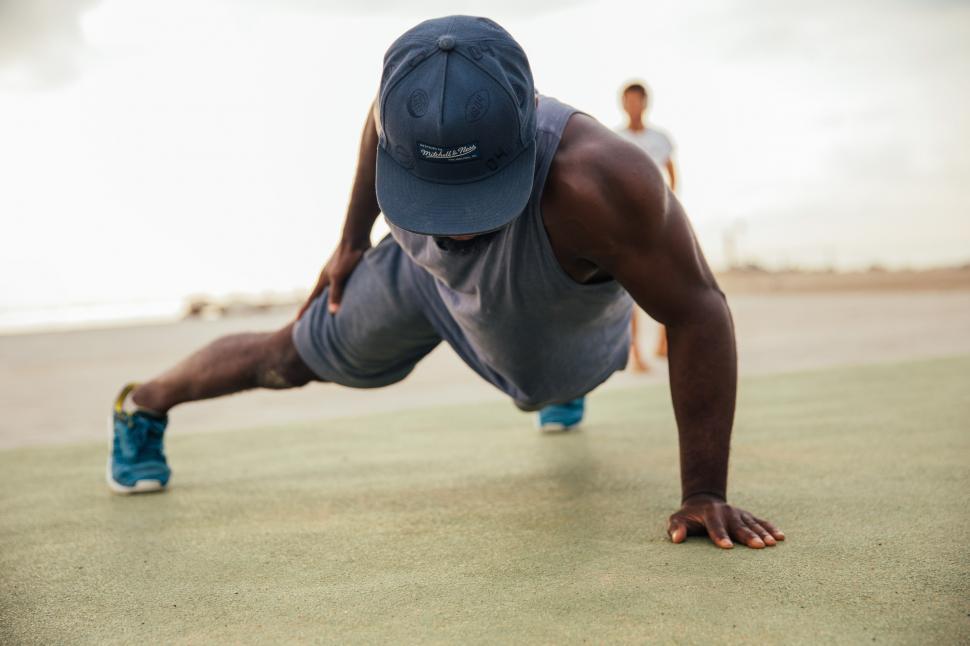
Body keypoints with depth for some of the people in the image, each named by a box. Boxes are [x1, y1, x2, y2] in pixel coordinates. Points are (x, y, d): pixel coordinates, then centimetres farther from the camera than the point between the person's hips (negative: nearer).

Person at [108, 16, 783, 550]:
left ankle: (553, 396, 75)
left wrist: (704, 492, -37)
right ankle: (144, 404, 40)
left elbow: (698, 312, -40)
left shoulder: (598, 180, -51)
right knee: (291, 356, 11)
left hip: (568, 330, 0)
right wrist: (353, 240, 0)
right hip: (428, 279, 1)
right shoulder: (406, 113, -36)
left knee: (557, 383, 35)